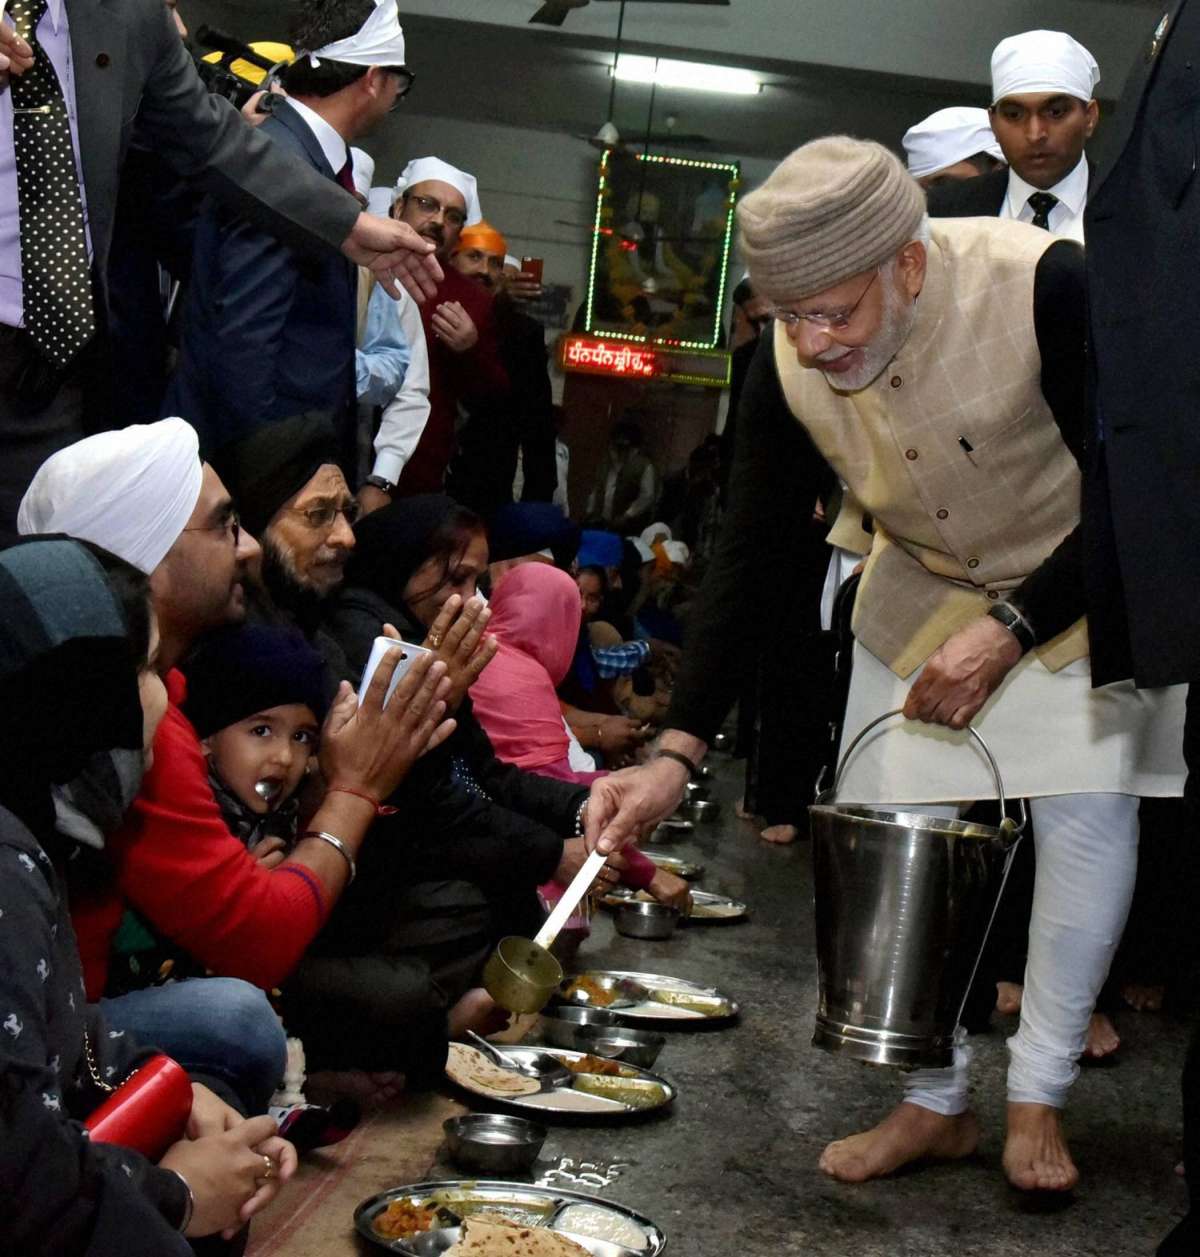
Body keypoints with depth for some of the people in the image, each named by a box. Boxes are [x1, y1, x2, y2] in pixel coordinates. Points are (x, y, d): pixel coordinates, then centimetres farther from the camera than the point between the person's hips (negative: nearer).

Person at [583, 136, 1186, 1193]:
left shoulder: (1047, 287, -34)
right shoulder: (792, 362, -21)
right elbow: (750, 556, -15)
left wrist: (1009, 630, -31)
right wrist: (677, 755, -21)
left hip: (1081, 577, -3)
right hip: (924, 584, 4)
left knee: (1088, 810, -13)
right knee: (895, 821, -1)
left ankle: (1039, 1097, 5)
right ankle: (936, 1103, 12)